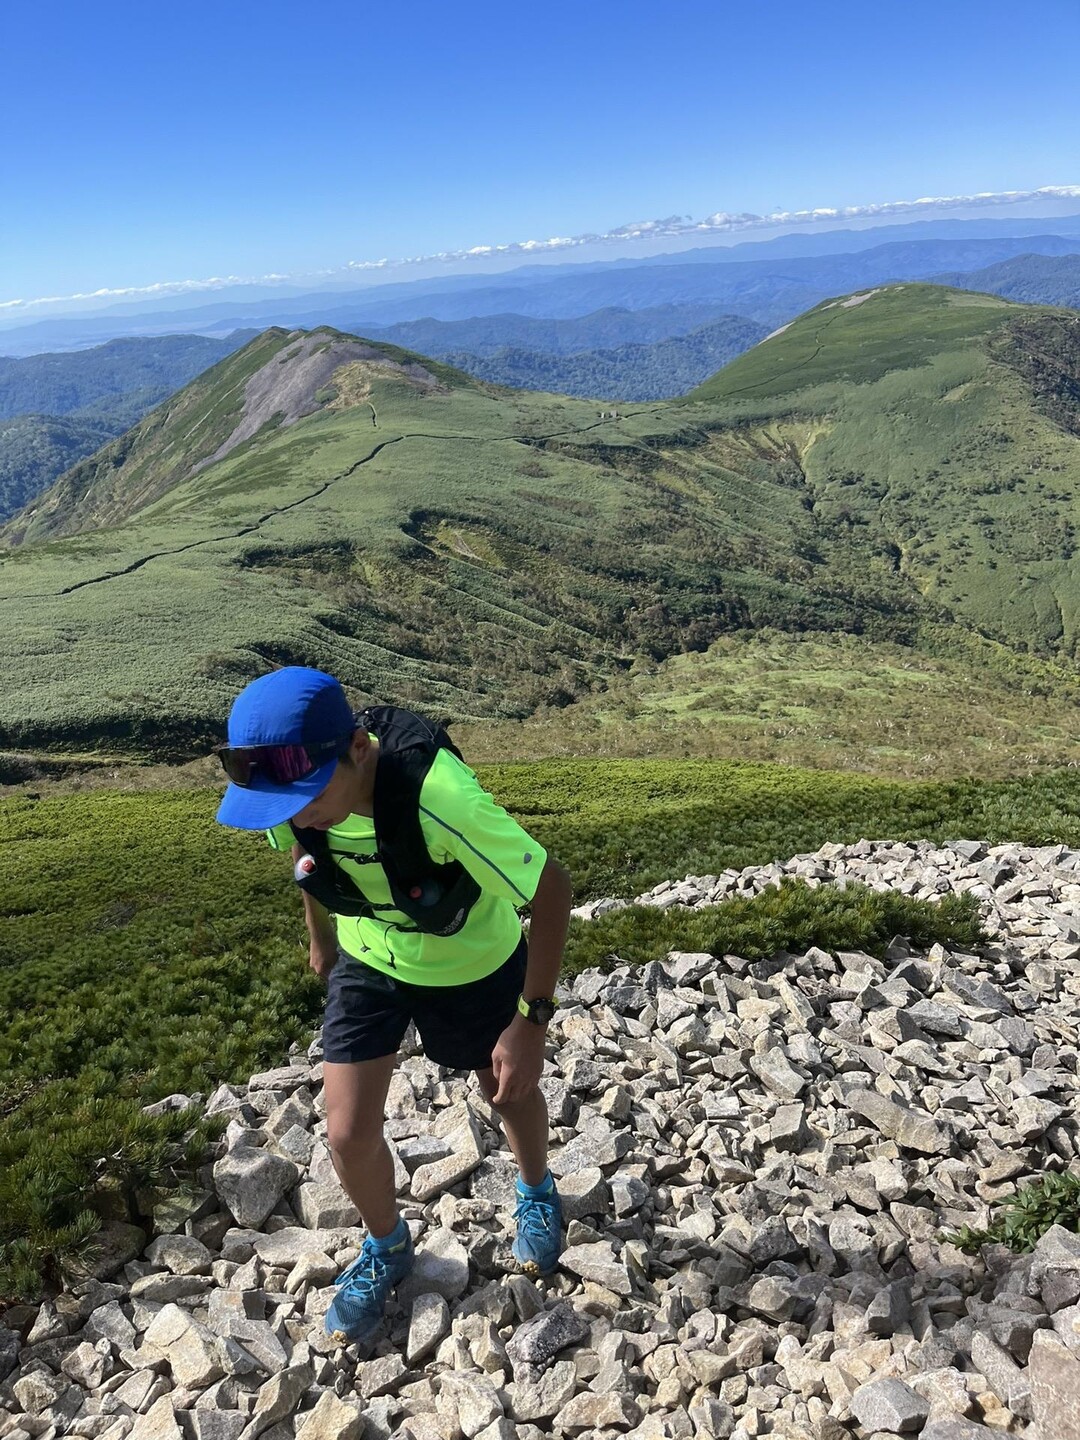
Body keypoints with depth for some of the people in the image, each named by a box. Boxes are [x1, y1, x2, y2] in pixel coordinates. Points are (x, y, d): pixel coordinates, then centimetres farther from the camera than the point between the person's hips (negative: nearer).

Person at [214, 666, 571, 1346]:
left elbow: (552, 887, -33)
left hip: (472, 963, -3)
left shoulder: (439, 798, -44)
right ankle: (387, 1247, 34)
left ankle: (537, 1191, 55)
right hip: (367, 958, 3)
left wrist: (532, 1021, -31)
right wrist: (323, 938, 14)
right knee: (349, 1134, 0)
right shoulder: (294, 792, -26)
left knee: (512, 1090, 21)